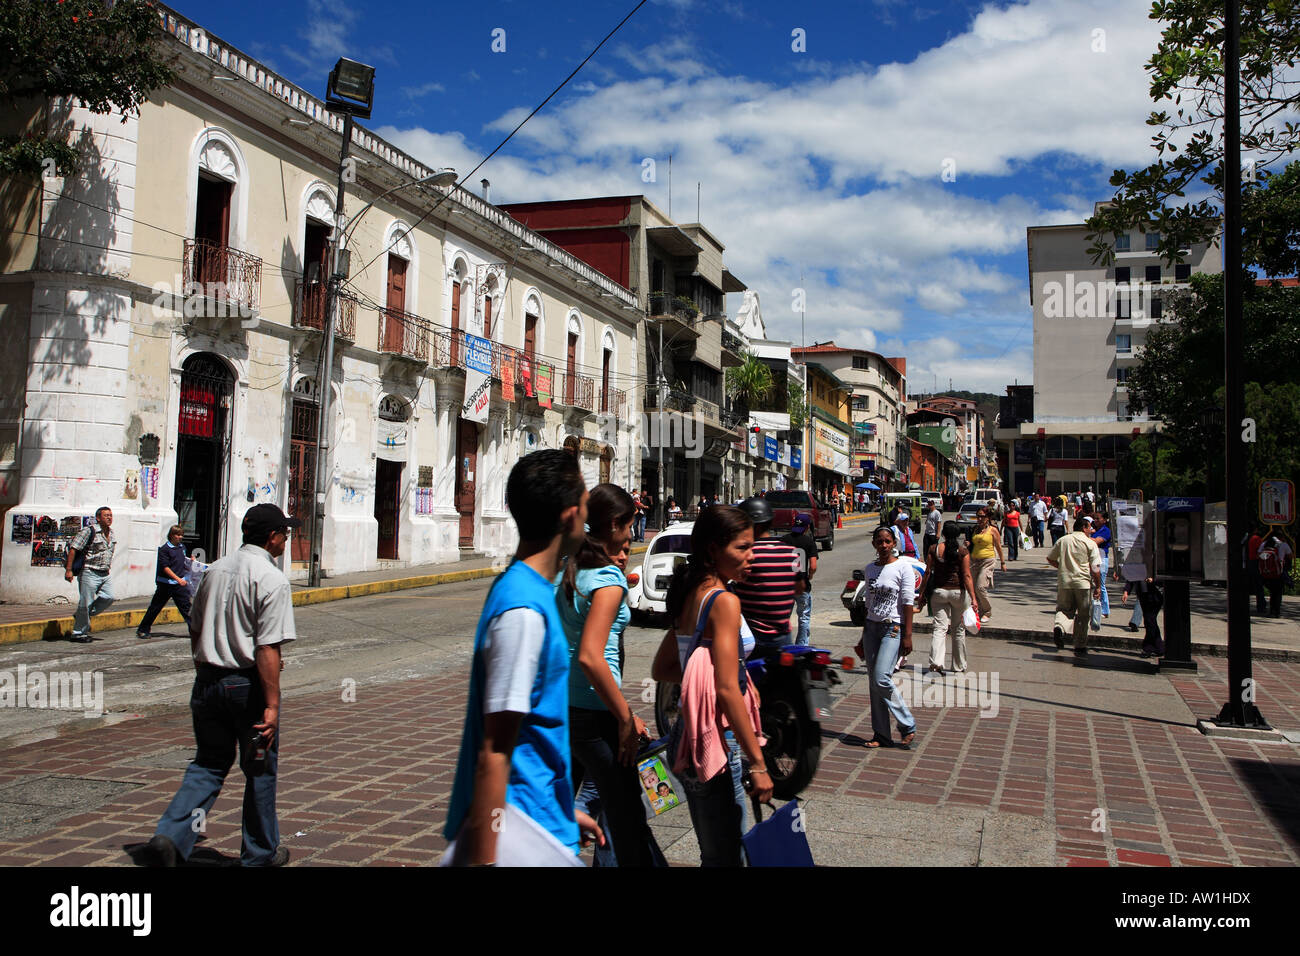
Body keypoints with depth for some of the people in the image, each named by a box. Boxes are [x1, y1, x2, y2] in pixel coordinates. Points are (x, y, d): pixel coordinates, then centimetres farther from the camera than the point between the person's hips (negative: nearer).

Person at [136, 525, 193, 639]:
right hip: (165, 583, -4)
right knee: (156, 607, 4)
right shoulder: (164, 548, -9)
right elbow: (165, 567, -16)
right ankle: (143, 630, 17)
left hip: (180, 583, 4)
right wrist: (178, 579, -22)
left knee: (186, 606, 0)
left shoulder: (182, 547, 10)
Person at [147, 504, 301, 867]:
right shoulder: (271, 579, -15)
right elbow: (268, 648, -21)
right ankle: (259, 853, 21)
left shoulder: (215, 570, 7)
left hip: (208, 682, 6)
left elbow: (195, 630, 16)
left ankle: (170, 836, 2)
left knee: (208, 765, 17)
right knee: (260, 769, 9)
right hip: (247, 685, -6)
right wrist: (272, 704, -20)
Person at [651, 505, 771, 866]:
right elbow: (727, 690, -22)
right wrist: (757, 763, -19)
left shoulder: (691, 595, 9)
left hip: (690, 736, 9)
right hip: (716, 741, -9)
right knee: (726, 856, 2)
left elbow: (661, 669, 16)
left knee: (714, 852, 20)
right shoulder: (724, 600, -17)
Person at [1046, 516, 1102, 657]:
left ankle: (1058, 626, -17)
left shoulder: (1062, 540, 6)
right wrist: (1098, 586, -1)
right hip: (1083, 583, -3)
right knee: (1083, 615, 8)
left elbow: (1050, 558, 13)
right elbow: (1095, 568, -7)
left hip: (1064, 582, 3)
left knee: (1064, 609, 15)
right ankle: (1080, 647, 12)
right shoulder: (1090, 543, -4)